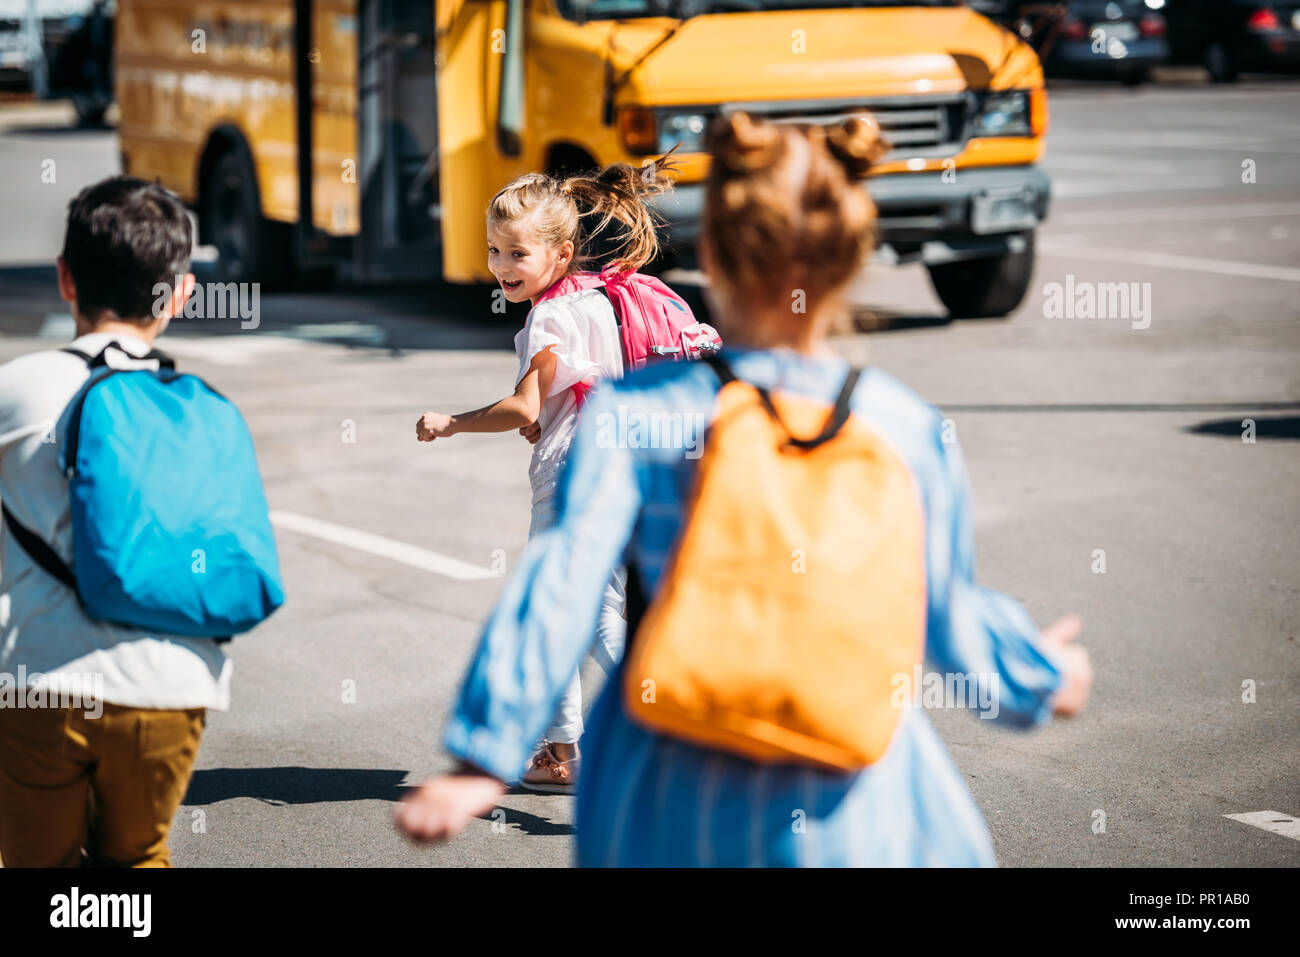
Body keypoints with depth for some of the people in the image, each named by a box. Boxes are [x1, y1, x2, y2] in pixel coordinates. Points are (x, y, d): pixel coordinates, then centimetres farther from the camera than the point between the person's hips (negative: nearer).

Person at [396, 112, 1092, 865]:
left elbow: (563, 585, -12)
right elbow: (949, 613, 6)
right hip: (845, 801, 0)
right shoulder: (910, 432, -3)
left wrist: (484, 758, -9)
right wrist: (1040, 672, 27)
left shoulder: (635, 413, -7)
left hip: (670, 795, 1)